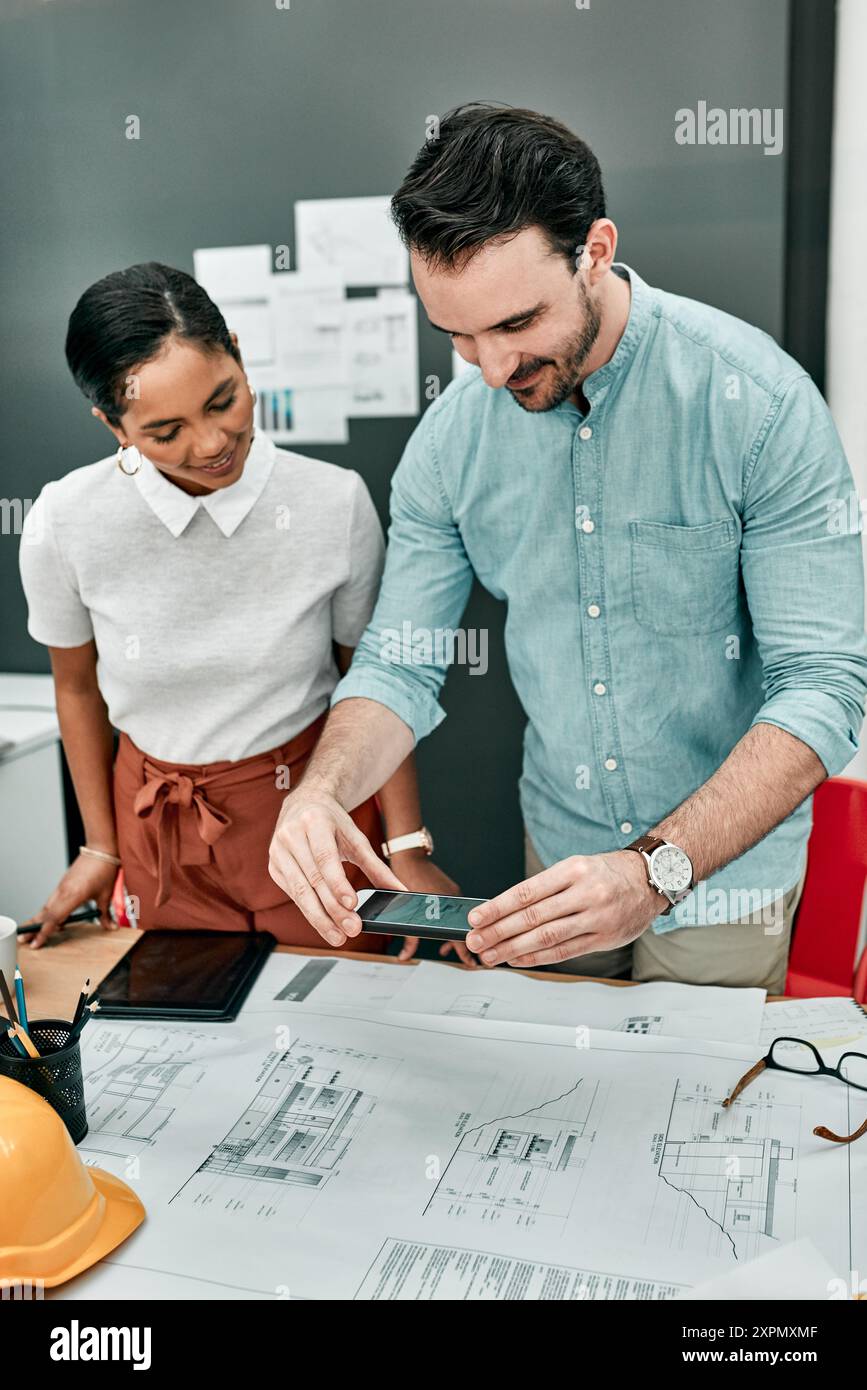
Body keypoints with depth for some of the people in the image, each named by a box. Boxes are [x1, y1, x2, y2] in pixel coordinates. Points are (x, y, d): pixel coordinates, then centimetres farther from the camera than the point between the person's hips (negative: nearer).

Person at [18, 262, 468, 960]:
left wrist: (408, 849, -7)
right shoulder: (64, 523, -14)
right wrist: (101, 846, 10)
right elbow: (78, 687, 2)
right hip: (160, 834, 1)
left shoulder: (336, 501, -16)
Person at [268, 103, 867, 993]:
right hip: (558, 853, 4)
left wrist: (659, 870, -36)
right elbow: (399, 662, -4)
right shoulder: (451, 438, -9)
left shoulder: (757, 400, -22)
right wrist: (322, 790, -26)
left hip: (724, 865, -3)